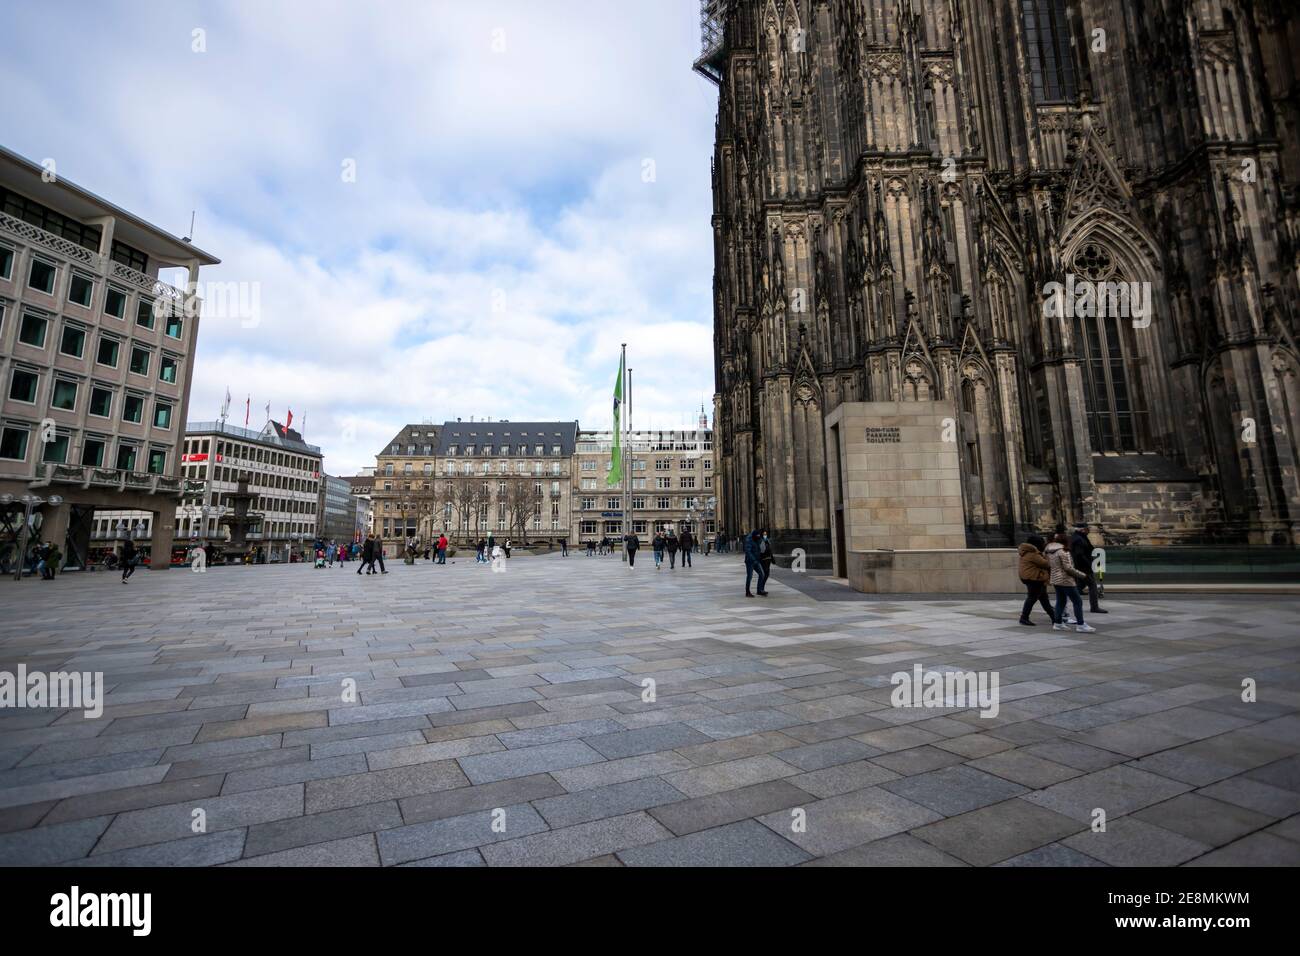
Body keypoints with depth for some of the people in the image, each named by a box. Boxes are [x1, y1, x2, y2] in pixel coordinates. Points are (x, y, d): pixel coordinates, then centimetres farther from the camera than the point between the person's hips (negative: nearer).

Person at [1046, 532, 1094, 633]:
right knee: (1077, 601, -2)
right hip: (1066, 581, -8)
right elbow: (1068, 568, -17)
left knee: (1060, 601, 15)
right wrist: (1082, 575, -8)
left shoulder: (1050, 552, 10)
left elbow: (1048, 566, 17)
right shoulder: (1063, 551, -14)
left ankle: (1058, 623, 17)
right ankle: (1080, 625, -3)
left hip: (1055, 580, 8)